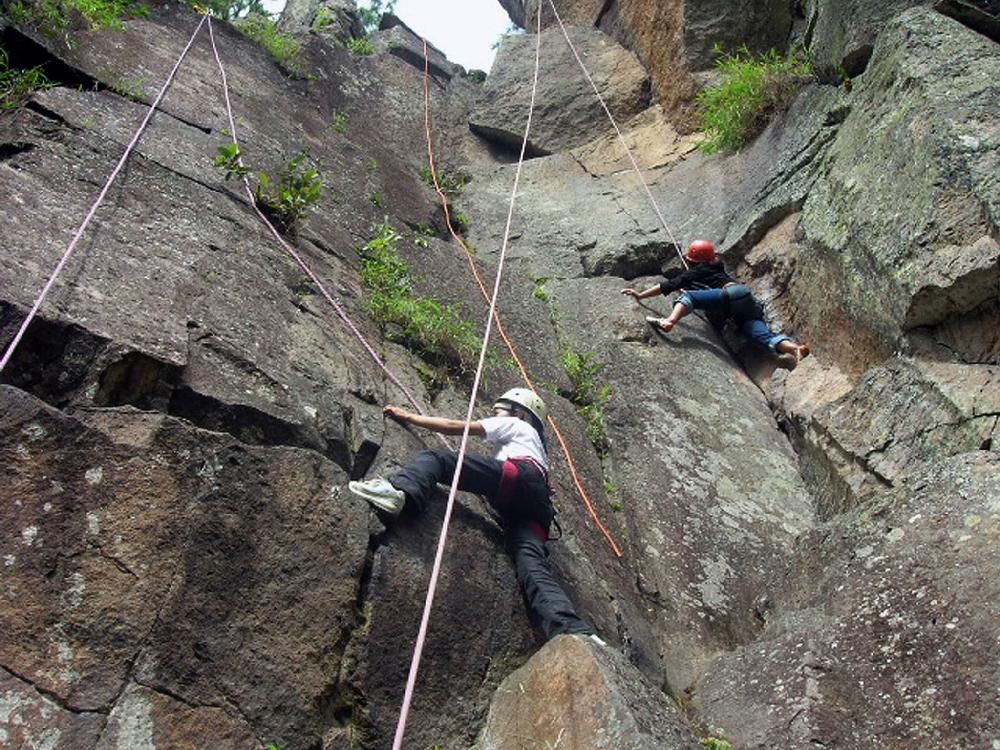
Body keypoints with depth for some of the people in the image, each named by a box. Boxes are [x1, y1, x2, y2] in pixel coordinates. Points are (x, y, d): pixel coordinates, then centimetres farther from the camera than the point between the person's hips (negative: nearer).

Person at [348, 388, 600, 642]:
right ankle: (576, 633, -39)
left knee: (432, 458, -9)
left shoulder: (515, 424, 28)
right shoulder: (535, 444, 48)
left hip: (519, 475, -7)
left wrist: (409, 417, 25)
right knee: (532, 564, -17)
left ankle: (401, 490, -43)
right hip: (537, 508, 7)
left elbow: (456, 427, 19)